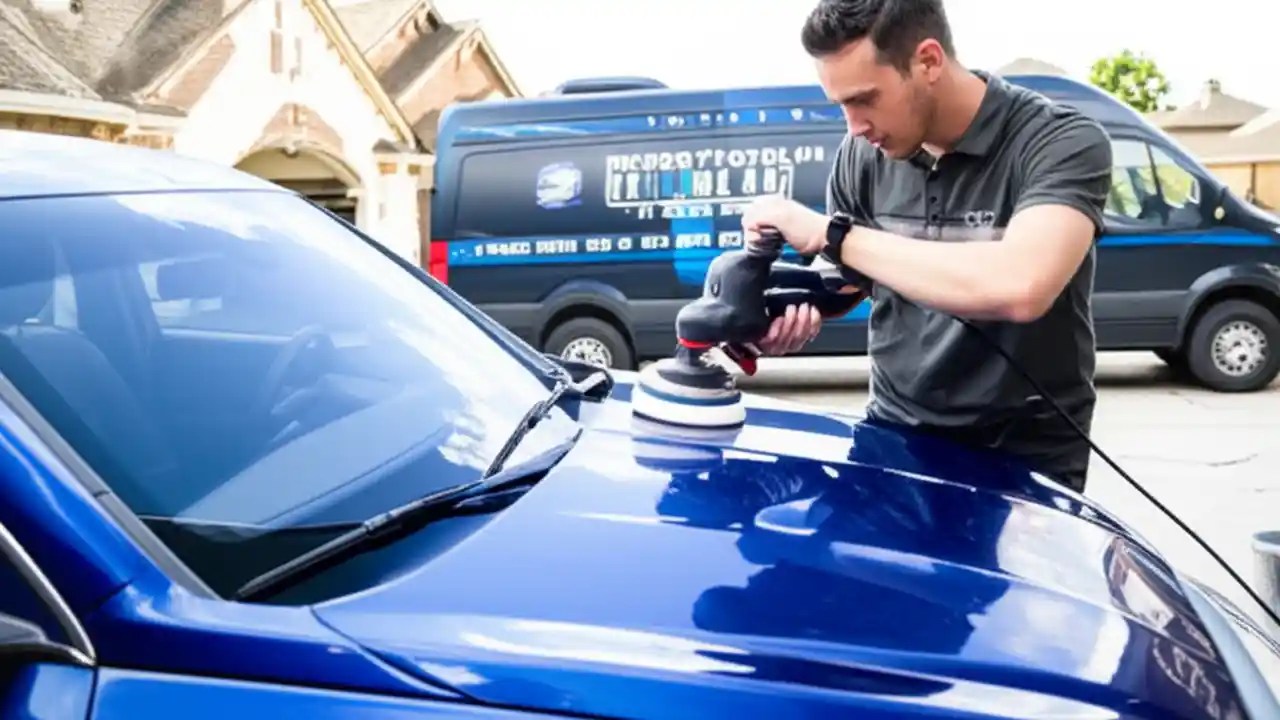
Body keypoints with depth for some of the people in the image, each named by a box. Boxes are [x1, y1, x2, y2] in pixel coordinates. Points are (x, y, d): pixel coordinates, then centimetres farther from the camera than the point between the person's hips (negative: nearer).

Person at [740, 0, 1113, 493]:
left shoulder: (1062, 143, -18)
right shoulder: (862, 154, -3)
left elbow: (1019, 287, -36)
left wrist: (833, 232, -31)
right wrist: (788, 313, -16)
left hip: (1024, 457, -4)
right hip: (893, 430, 4)